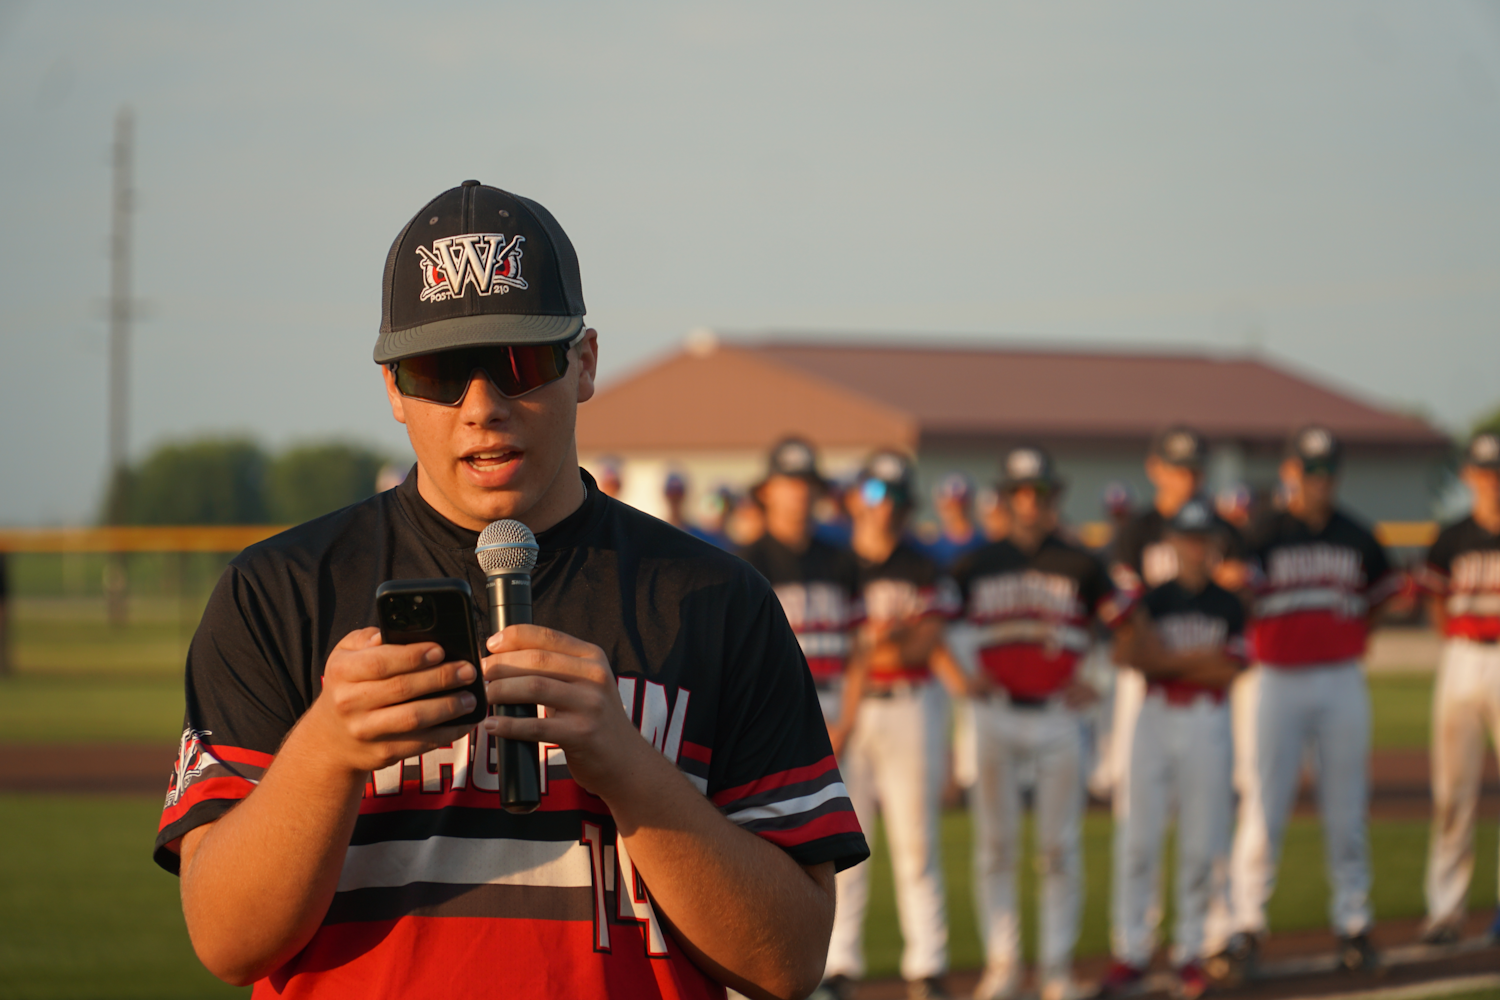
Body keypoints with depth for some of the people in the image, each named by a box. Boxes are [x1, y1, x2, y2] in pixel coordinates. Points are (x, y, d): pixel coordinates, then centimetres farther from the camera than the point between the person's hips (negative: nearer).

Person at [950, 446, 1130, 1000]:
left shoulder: (1080, 566, 5)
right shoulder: (975, 566, 7)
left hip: (1059, 716, -1)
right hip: (995, 719, 1)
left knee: (1060, 847, 0)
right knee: (995, 843, 1)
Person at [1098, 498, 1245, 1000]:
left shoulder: (1229, 606, 5)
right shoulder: (1152, 600, 6)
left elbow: (1228, 671, -5)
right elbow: (1127, 653, -7)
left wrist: (1166, 658, -11)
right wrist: (1197, 659, -14)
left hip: (1209, 726, 0)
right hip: (1155, 719, 0)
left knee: (1202, 842, 0)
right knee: (1139, 838, -2)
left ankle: (1191, 949, 10)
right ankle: (1131, 951, 3)